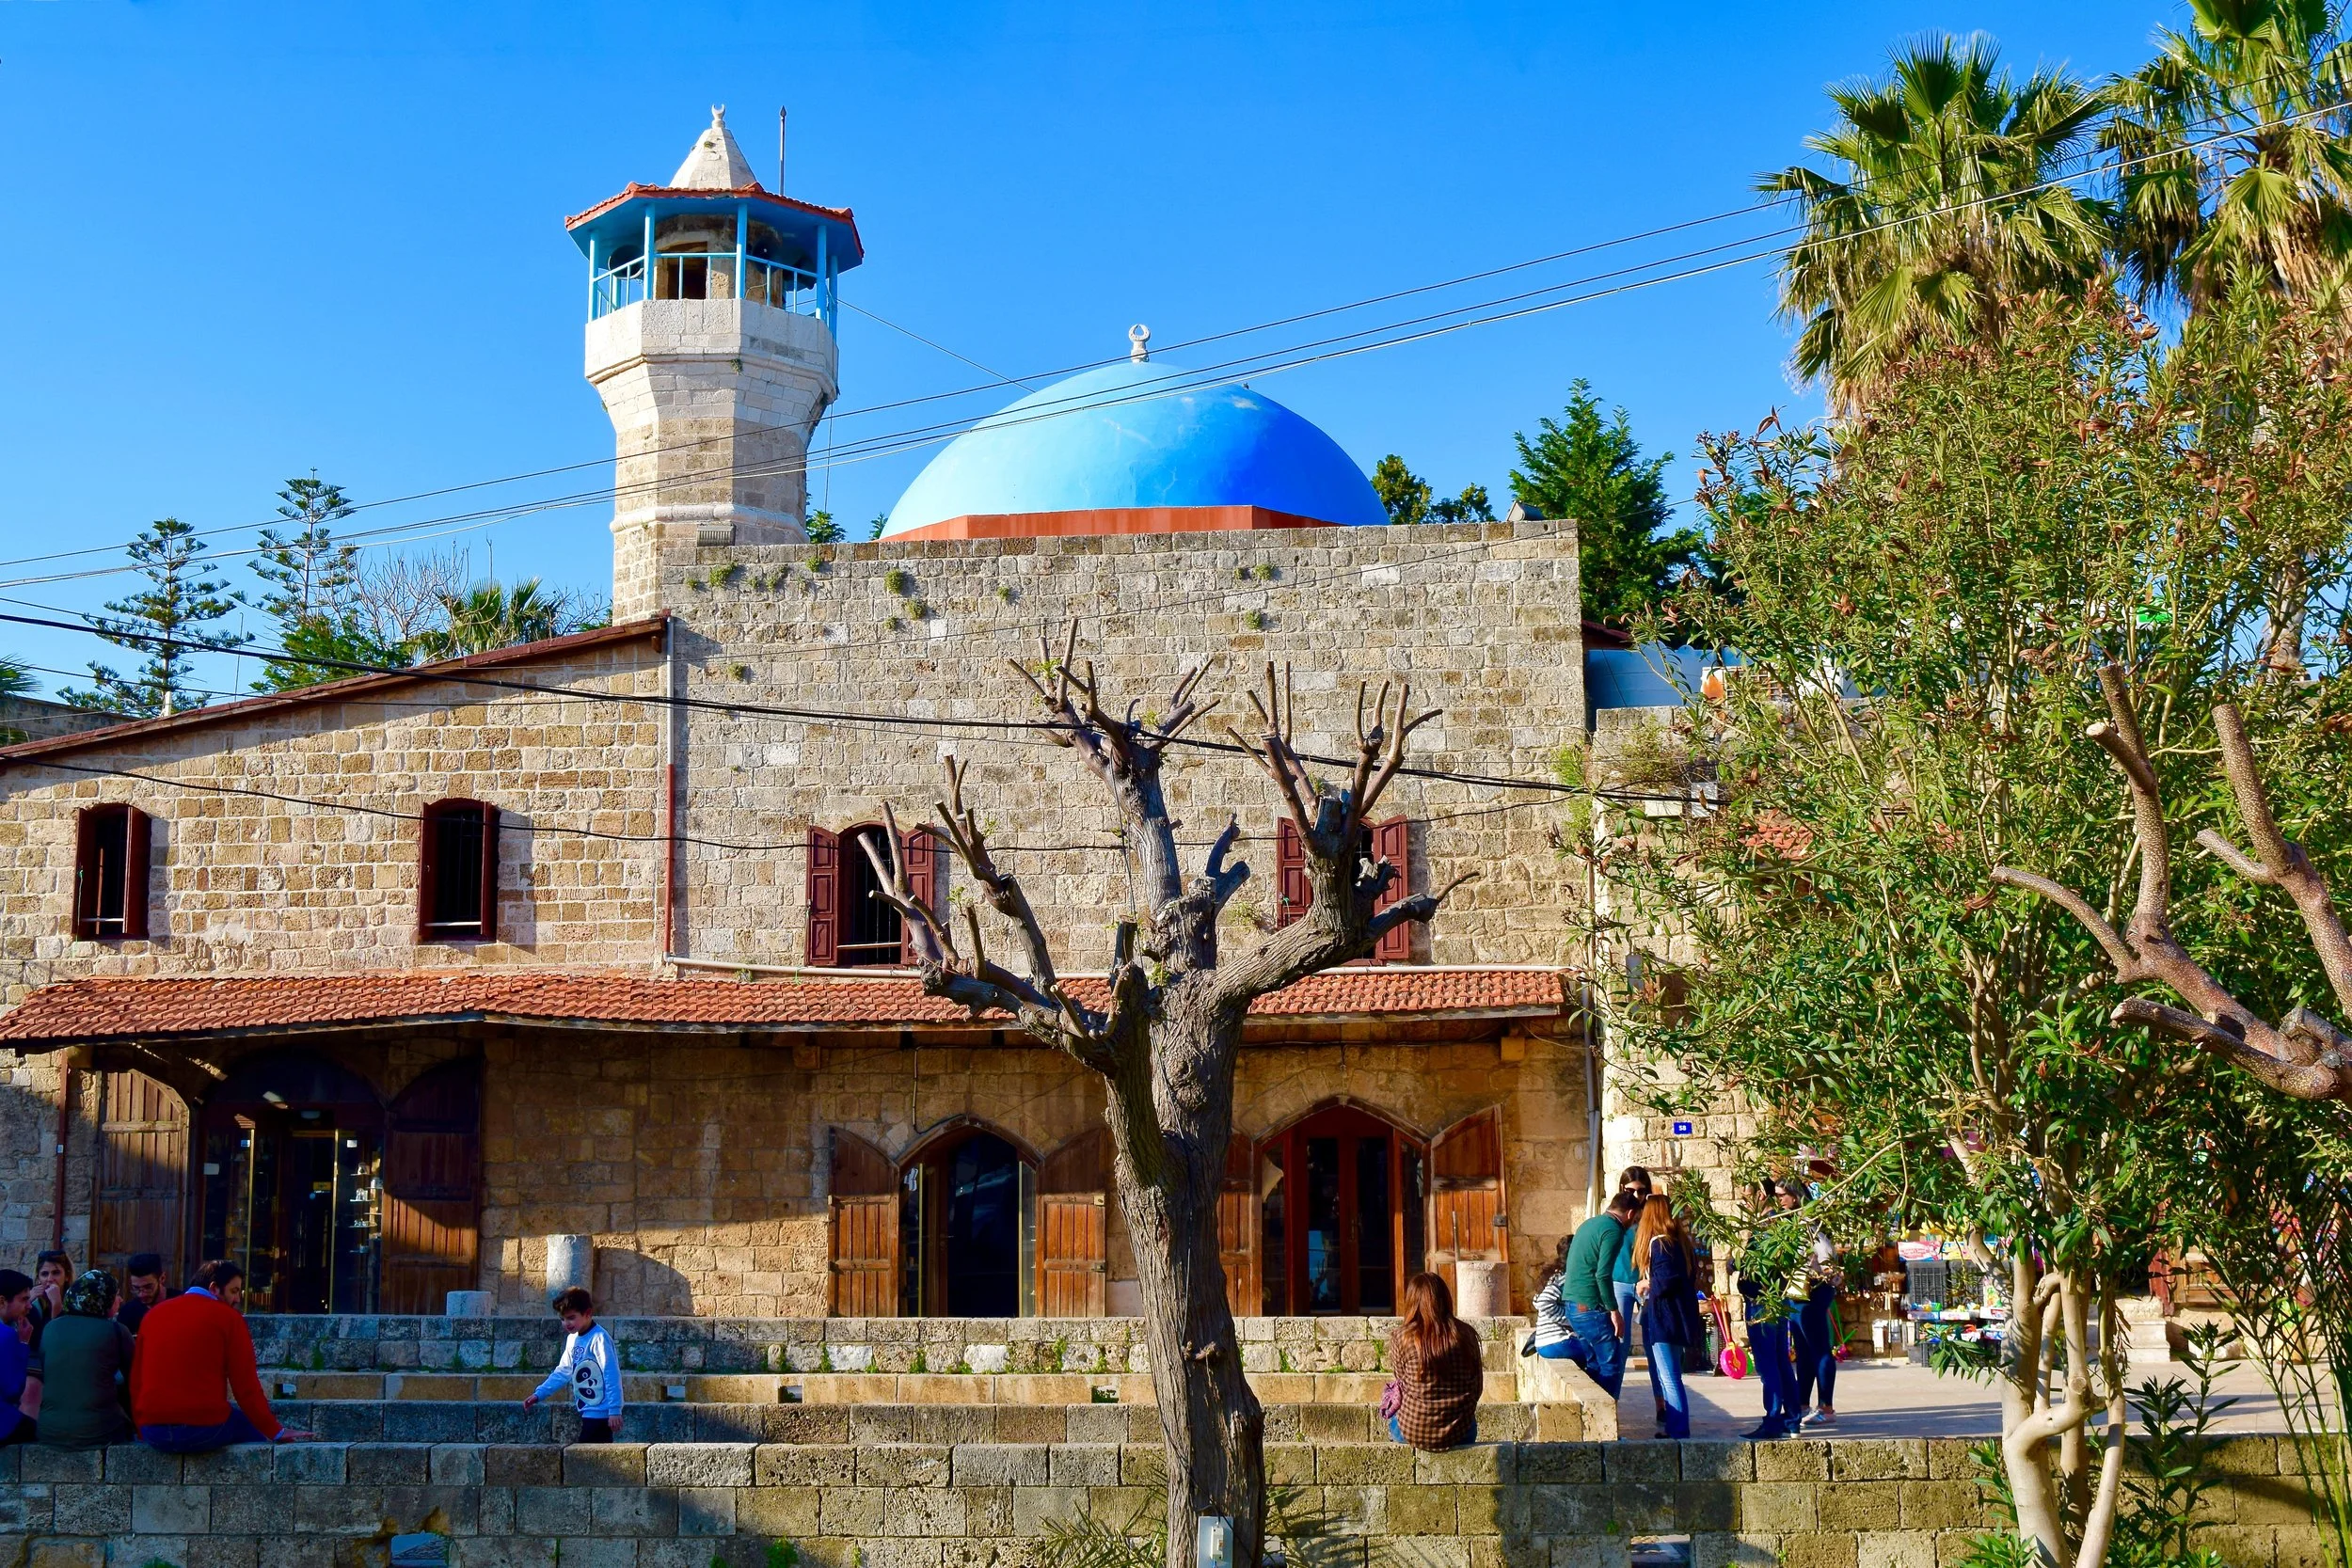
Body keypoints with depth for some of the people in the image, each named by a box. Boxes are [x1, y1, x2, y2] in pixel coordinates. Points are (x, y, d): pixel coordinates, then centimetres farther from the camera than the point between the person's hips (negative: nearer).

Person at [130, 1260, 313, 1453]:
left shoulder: (153, 1315, 12)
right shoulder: (228, 1317, -2)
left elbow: (136, 1379, 16)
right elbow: (246, 1385, -3)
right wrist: (276, 1432, 5)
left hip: (153, 1434, 5)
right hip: (203, 1430, -5)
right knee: (253, 1427, 25)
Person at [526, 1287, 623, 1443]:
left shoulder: (599, 1338, -16)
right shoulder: (573, 1339, 11)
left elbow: (612, 1375, -19)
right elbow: (563, 1371, 19)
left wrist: (614, 1410, -21)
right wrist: (539, 1393, 11)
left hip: (600, 1413, -8)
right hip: (587, 1411, 8)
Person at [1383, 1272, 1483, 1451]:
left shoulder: (1402, 1338, -10)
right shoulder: (1466, 1335, -5)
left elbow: (1403, 1383, 4)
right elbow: (1477, 1388, 3)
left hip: (1412, 1432, -1)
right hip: (1459, 1434, 1)